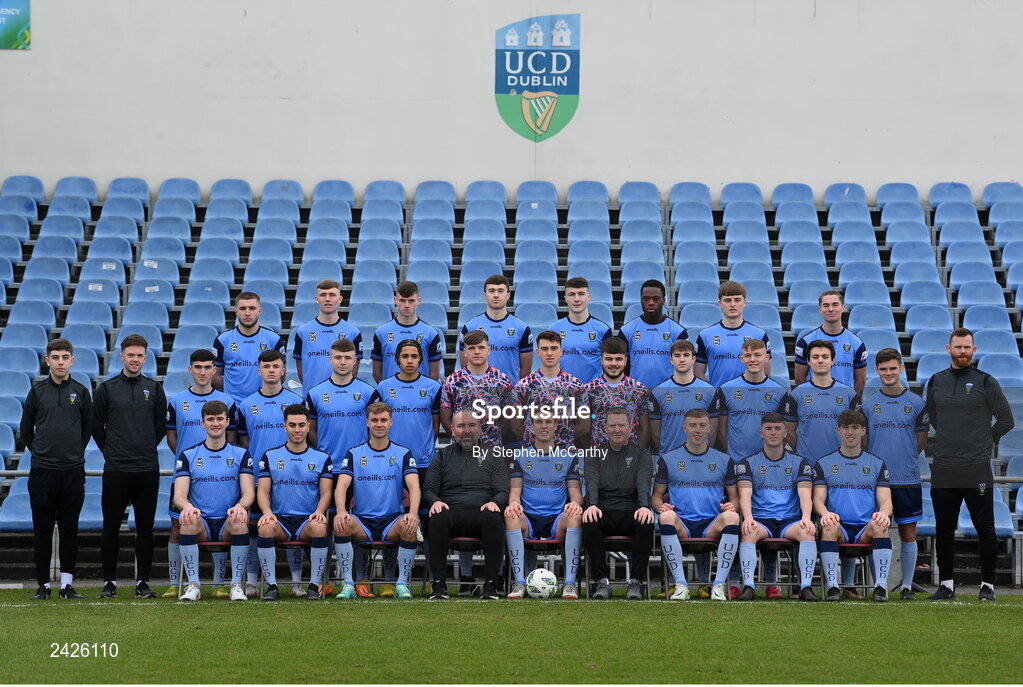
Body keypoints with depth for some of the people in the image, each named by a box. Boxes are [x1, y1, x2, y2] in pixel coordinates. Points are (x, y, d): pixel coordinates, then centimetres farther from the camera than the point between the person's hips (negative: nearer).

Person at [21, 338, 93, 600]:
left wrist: (74, 453, 12)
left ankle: (67, 584, 10)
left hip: (73, 471, 0)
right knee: (42, 530, 2)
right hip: (42, 471, 0)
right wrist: (40, 452, 10)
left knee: (70, 529, 4)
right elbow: (26, 429, 11)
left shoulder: (81, 392, 5)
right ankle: (43, 585, 8)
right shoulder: (37, 391, 3)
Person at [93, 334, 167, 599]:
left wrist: (147, 449, 10)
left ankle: (142, 582, 10)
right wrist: (111, 451, 6)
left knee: (145, 527, 4)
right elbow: (96, 425, 8)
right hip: (116, 469, -1)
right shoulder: (107, 388, 4)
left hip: (148, 469, 1)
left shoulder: (154, 388, 8)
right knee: (111, 527, 1)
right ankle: (109, 582, 8)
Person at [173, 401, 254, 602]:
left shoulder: (241, 454, 11)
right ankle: (193, 585, -27)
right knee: (188, 519, -34)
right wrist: (187, 506, -25)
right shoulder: (188, 455, 11)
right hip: (202, 525, 0)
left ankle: (237, 584, -26)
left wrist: (240, 506, -24)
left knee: (240, 521, -35)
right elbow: (179, 495, 1)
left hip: (229, 524, 0)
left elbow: (249, 492, 1)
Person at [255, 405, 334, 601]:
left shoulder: (322, 458, 12)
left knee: (319, 527, -36)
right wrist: (267, 512, -16)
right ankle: (271, 585, -25)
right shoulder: (270, 457, 13)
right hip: (279, 520, 0)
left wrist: (319, 511, -17)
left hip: (308, 520, 0)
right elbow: (263, 491, 6)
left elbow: (326, 492, 6)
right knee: (265, 527, -35)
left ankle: (315, 585, -25)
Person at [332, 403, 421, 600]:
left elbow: (414, 486, -7)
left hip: (393, 521, -1)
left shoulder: (403, 454, 8)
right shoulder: (354, 454, 9)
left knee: (410, 526, -34)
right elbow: (341, 486, -5)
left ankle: (402, 584, -20)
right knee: (341, 524, -31)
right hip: (362, 521, 1)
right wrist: (341, 511, -27)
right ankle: (348, 584, -22)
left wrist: (413, 513, -28)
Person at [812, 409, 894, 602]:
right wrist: (825, 513, -18)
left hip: (866, 530, 1)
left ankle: (881, 586, -36)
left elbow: (886, 501, 9)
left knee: (880, 526, -34)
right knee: (829, 526, -35)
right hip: (839, 527, 0)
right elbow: (818, 499, 6)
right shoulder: (824, 463, 15)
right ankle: (832, 586, -37)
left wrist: (883, 512, -17)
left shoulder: (877, 464, 16)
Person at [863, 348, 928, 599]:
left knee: (908, 532, 4)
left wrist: (905, 460, 4)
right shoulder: (868, 404, 4)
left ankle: (907, 585, 12)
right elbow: (862, 442, 8)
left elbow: (921, 441, 10)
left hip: (908, 479, 0)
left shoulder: (916, 403, 4)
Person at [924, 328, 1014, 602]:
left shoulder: (986, 382, -2)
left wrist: (983, 443, 6)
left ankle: (988, 585, 8)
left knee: (985, 530, 1)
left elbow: (1006, 420, 3)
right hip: (943, 470, 4)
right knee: (944, 530, 7)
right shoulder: (936, 382, 10)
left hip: (976, 470, -4)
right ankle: (946, 585, 15)